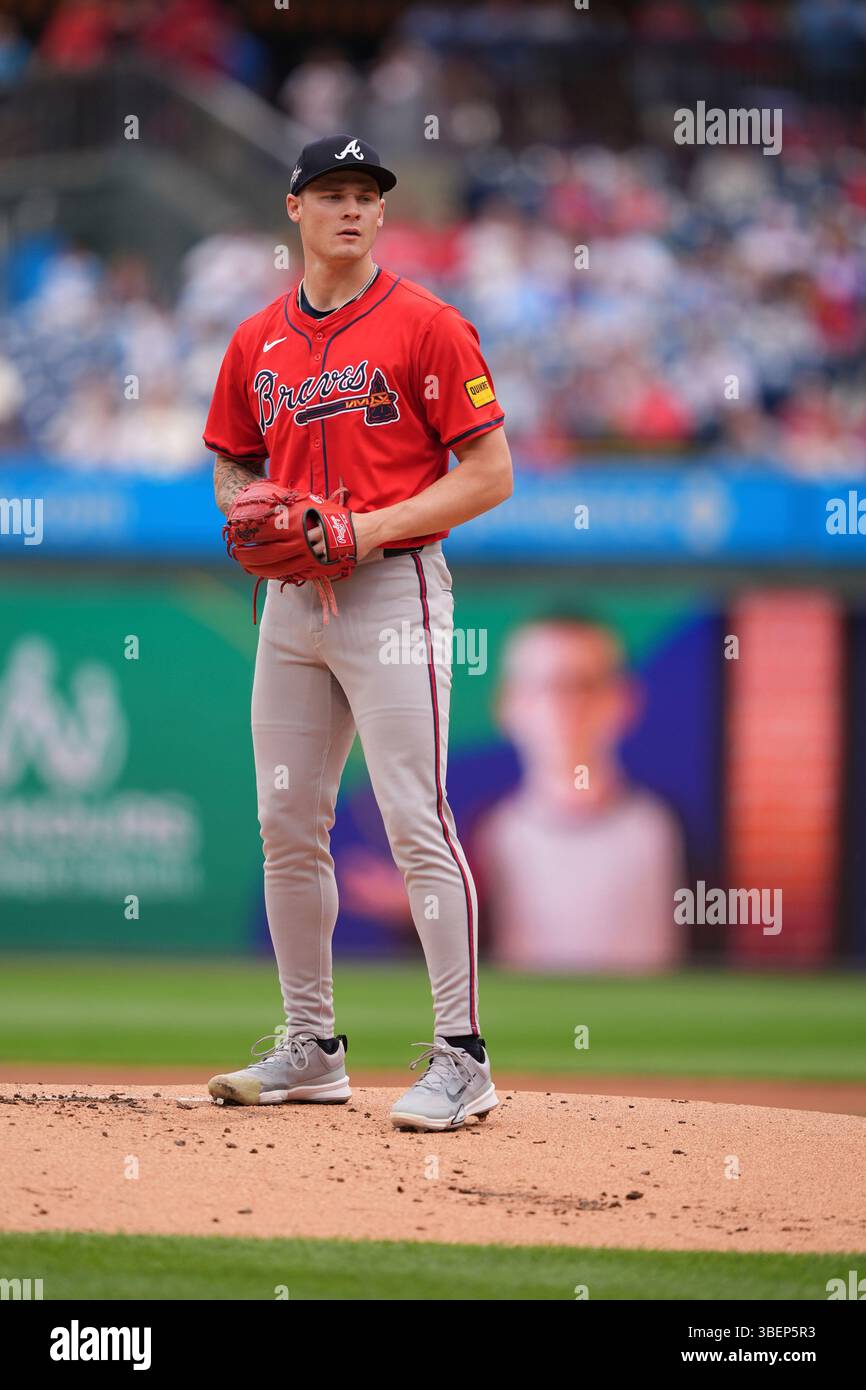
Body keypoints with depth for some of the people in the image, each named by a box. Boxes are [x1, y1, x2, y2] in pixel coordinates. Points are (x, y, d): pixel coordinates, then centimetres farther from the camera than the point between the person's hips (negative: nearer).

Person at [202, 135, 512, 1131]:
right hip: (290, 595, 7)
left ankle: (461, 1057, -11)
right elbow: (232, 464, 24)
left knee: (416, 818, -12)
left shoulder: (425, 326, -6)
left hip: (392, 590, -6)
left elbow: (490, 473, -8)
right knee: (286, 824, 8)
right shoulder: (257, 342, 12)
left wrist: (372, 526, -17)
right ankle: (311, 1048, 18)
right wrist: (249, 509, 0)